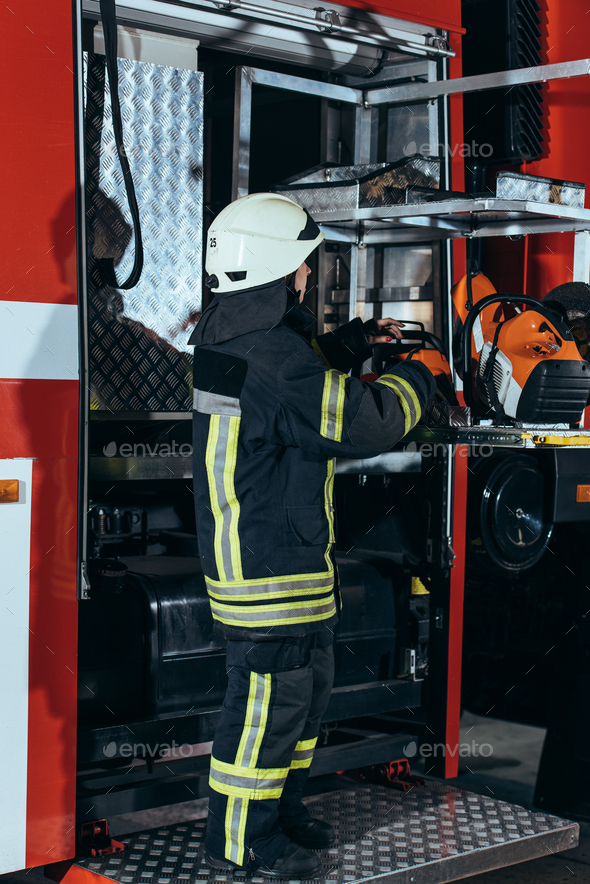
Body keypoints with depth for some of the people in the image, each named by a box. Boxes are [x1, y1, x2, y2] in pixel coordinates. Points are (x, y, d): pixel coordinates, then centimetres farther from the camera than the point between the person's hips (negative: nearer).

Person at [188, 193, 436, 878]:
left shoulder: (233, 335, 9)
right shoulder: (273, 356, -24)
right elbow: (363, 423, -22)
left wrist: (351, 342, 23)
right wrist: (413, 381, -4)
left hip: (289, 553, 11)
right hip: (269, 564, -11)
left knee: (307, 681, 21)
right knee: (270, 694, 0)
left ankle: (279, 807, 34)